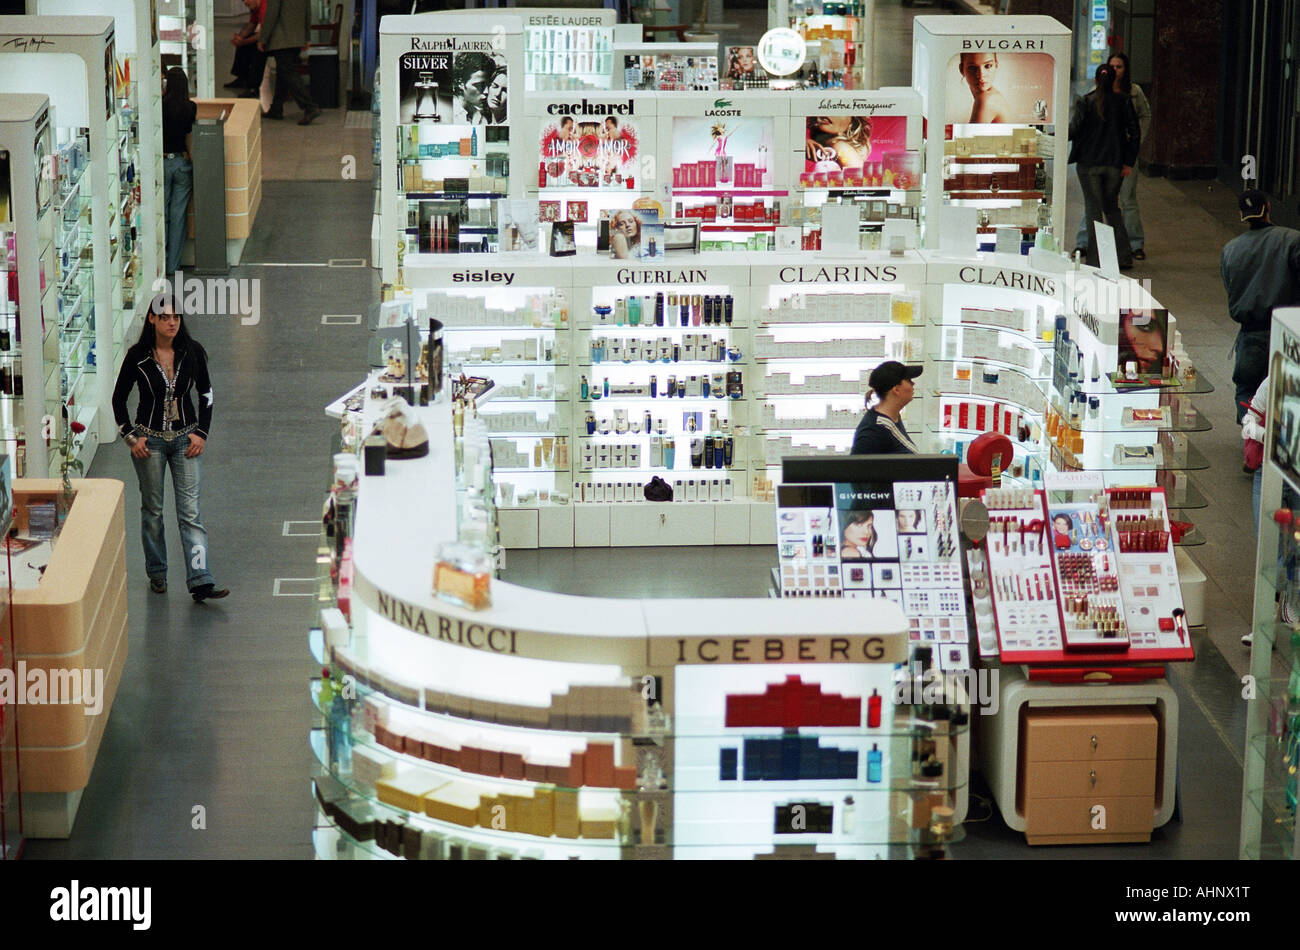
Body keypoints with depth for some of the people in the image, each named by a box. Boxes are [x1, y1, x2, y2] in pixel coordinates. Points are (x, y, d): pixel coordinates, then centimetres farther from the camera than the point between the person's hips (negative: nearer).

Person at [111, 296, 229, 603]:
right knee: (152, 510, 10)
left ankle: (200, 583, -11)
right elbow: (118, 399, 2)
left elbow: (206, 394, 8)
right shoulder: (138, 356, -8)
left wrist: (201, 433, 1)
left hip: (184, 438, 1)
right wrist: (131, 437, -4)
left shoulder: (192, 352, -3)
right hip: (149, 440, -1)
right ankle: (156, 574, 26)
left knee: (190, 512, -6)